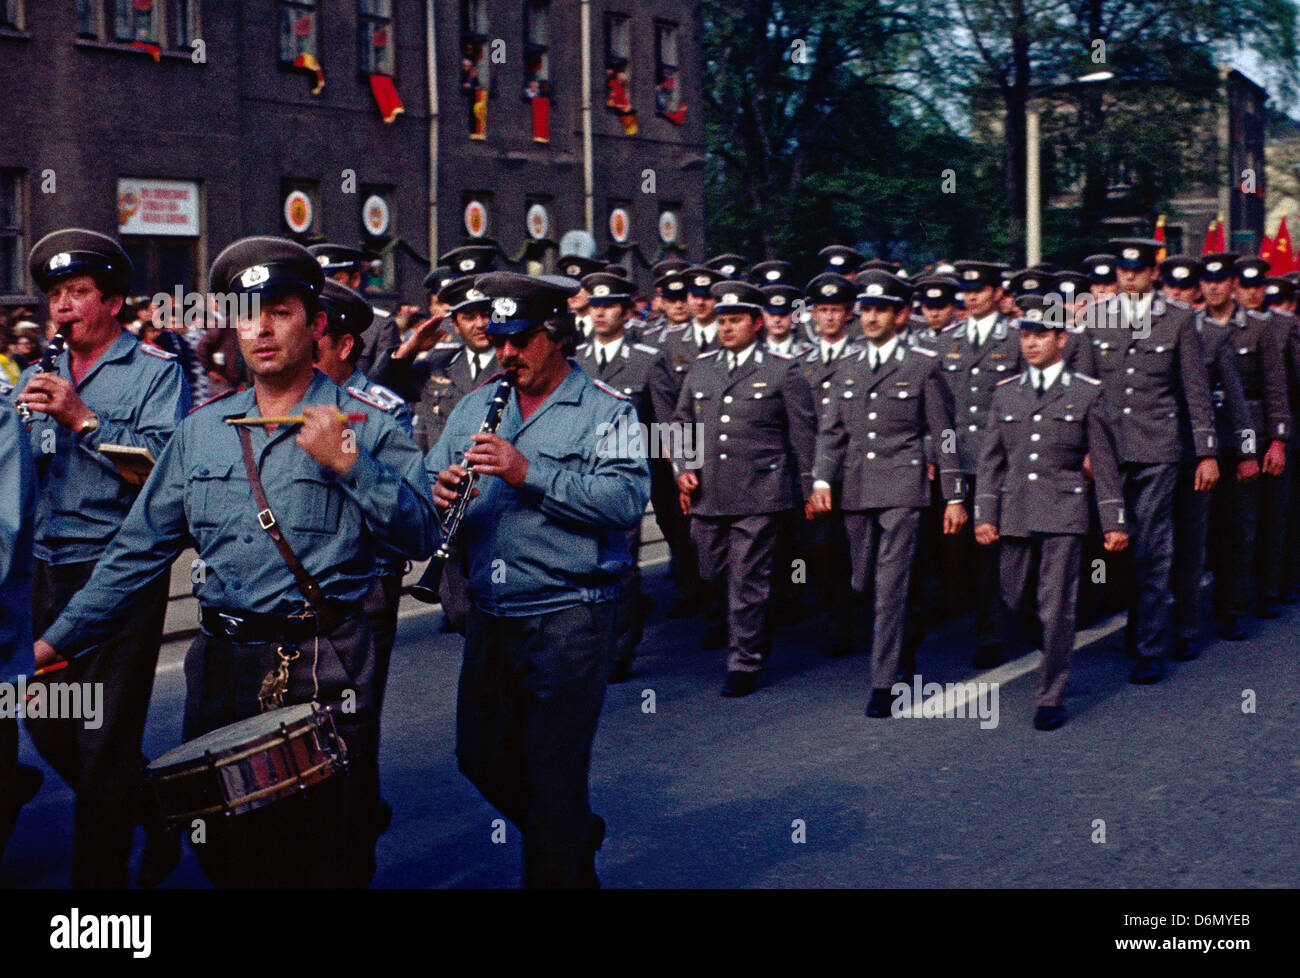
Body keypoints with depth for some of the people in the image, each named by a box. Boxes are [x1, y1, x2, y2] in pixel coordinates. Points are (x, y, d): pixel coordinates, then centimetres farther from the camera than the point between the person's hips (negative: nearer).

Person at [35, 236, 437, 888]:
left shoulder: (365, 427, -2)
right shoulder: (202, 428, 11)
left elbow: (420, 538, -11)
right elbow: (141, 544, 12)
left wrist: (347, 463, -22)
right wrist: (60, 638, 8)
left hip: (323, 672, -4)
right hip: (221, 664, 4)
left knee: (325, 862, 2)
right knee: (225, 856, 13)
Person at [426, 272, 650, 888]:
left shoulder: (606, 410, -6)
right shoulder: (477, 404, 12)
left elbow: (628, 500, -21)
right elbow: (432, 478, 10)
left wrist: (529, 472, -27)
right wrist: (440, 492, -15)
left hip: (567, 619, -6)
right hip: (489, 616, 6)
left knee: (553, 775, -2)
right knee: (482, 760, 16)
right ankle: (578, 834, 39)